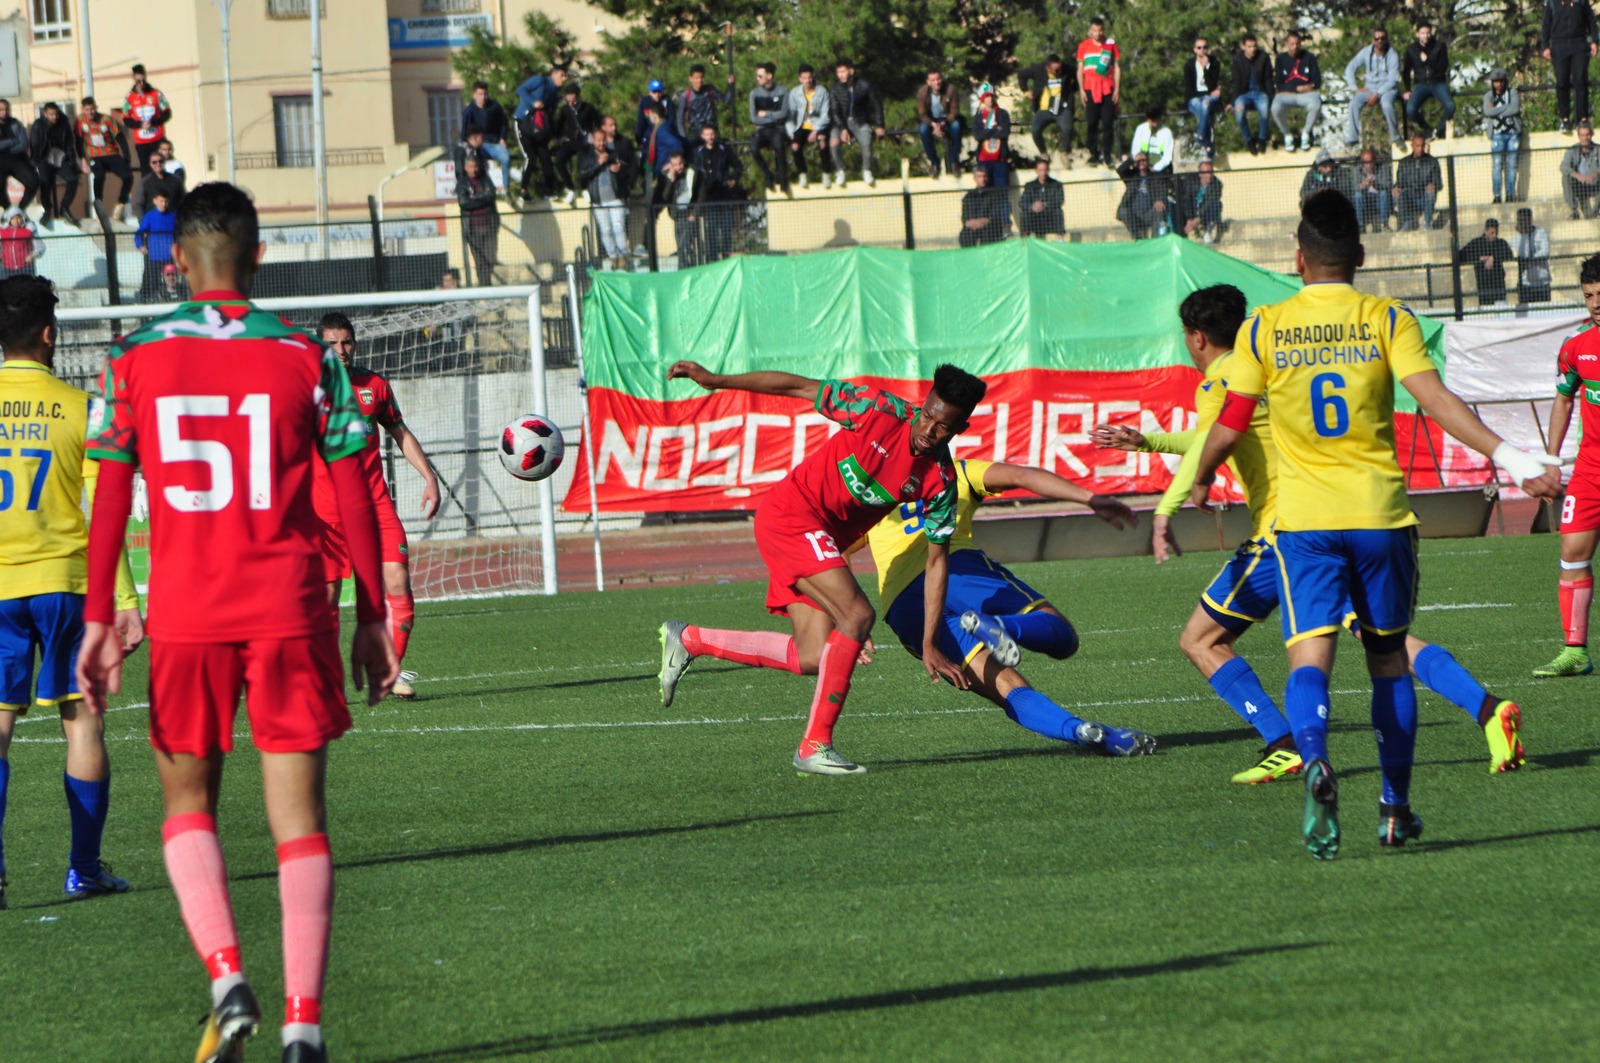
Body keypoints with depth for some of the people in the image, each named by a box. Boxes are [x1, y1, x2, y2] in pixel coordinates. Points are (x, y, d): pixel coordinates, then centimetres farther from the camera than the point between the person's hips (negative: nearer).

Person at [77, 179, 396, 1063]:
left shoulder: (136, 359, 1)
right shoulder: (305, 358, 0)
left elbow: (110, 498, 0)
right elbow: (353, 498, 0)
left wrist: (98, 619, 5)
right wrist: (371, 618, 7)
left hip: (184, 616, 1)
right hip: (289, 611, 0)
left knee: (188, 802, 17)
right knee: (299, 817, 3)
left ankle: (226, 979, -5)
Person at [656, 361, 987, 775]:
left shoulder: (940, 480, -3)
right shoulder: (882, 411, -17)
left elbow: (937, 559, 2)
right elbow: (799, 387, -9)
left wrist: (930, 644, -1)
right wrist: (716, 380, -9)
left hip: (822, 542, 7)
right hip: (791, 513, -7)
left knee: (814, 659, -3)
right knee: (858, 615, -22)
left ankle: (689, 640, 15)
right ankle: (814, 746, -19)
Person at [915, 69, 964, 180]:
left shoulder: (950, 89, -16)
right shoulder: (922, 92, -14)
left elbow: (954, 111, -15)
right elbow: (922, 114, -11)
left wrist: (943, 124, -32)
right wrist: (933, 125, -32)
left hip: (947, 119, -1)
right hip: (931, 120, 1)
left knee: (956, 126, -35)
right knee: (923, 129, -33)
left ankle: (954, 162, -20)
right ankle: (934, 163, -17)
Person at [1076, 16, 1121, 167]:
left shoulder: (1111, 44, 5)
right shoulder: (1084, 46, 6)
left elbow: (1117, 67, 8)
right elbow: (1080, 69, 9)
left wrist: (1117, 89, 1)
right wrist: (1081, 90, 2)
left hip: (1108, 89, 0)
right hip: (1090, 89, 0)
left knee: (1108, 123, -3)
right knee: (1091, 123, -2)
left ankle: (1107, 154, 2)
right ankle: (1094, 154, 5)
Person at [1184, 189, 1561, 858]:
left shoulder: (1263, 329, 2)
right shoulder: (1386, 320, -1)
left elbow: (1230, 425, 5)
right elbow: (1434, 400, -13)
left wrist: (1201, 479, 25)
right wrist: (1507, 455, -14)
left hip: (1304, 518, 0)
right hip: (1380, 513, 1)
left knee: (1310, 653, -7)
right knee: (1388, 656, 15)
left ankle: (1315, 760, -38)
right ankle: (1396, 808, 19)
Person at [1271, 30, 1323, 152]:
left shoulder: (1309, 57, 5)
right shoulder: (1281, 59, 4)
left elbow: (1317, 81, 6)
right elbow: (1279, 84, -1)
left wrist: (1311, 86, -16)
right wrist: (1297, 88, -11)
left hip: (1307, 93, 0)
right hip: (1286, 94, 0)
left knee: (1316, 105, -35)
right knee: (1276, 108, -35)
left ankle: (1305, 133, -9)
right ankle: (1287, 135, -8)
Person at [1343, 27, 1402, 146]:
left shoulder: (1392, 55, -8)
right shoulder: (1366, 53, 1)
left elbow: (1393, 80, -12)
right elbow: (1350, 68, 5)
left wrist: (1377, 94, -22)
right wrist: (1354, 88, -7)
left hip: (1388, 88, -3)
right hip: (1370, 87, 3)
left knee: (1386, 104, -37)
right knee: (1355, 102, -28)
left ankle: (1396, 138, -24)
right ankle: (1352, 139, -26)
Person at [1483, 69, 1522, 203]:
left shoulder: (1513, 93, 7)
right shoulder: (1488, 96, 10)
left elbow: (1515, 109, -10)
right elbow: (1487, 111, -8)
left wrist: (1496, 111, -8)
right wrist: (1506, 108, -9)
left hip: (1513, 133, 0)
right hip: (1497, 134, 0)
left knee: (1512, 164, -1)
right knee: (1497, 165, -8)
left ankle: (1510, 194, 2)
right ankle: (1497, 195, -9)